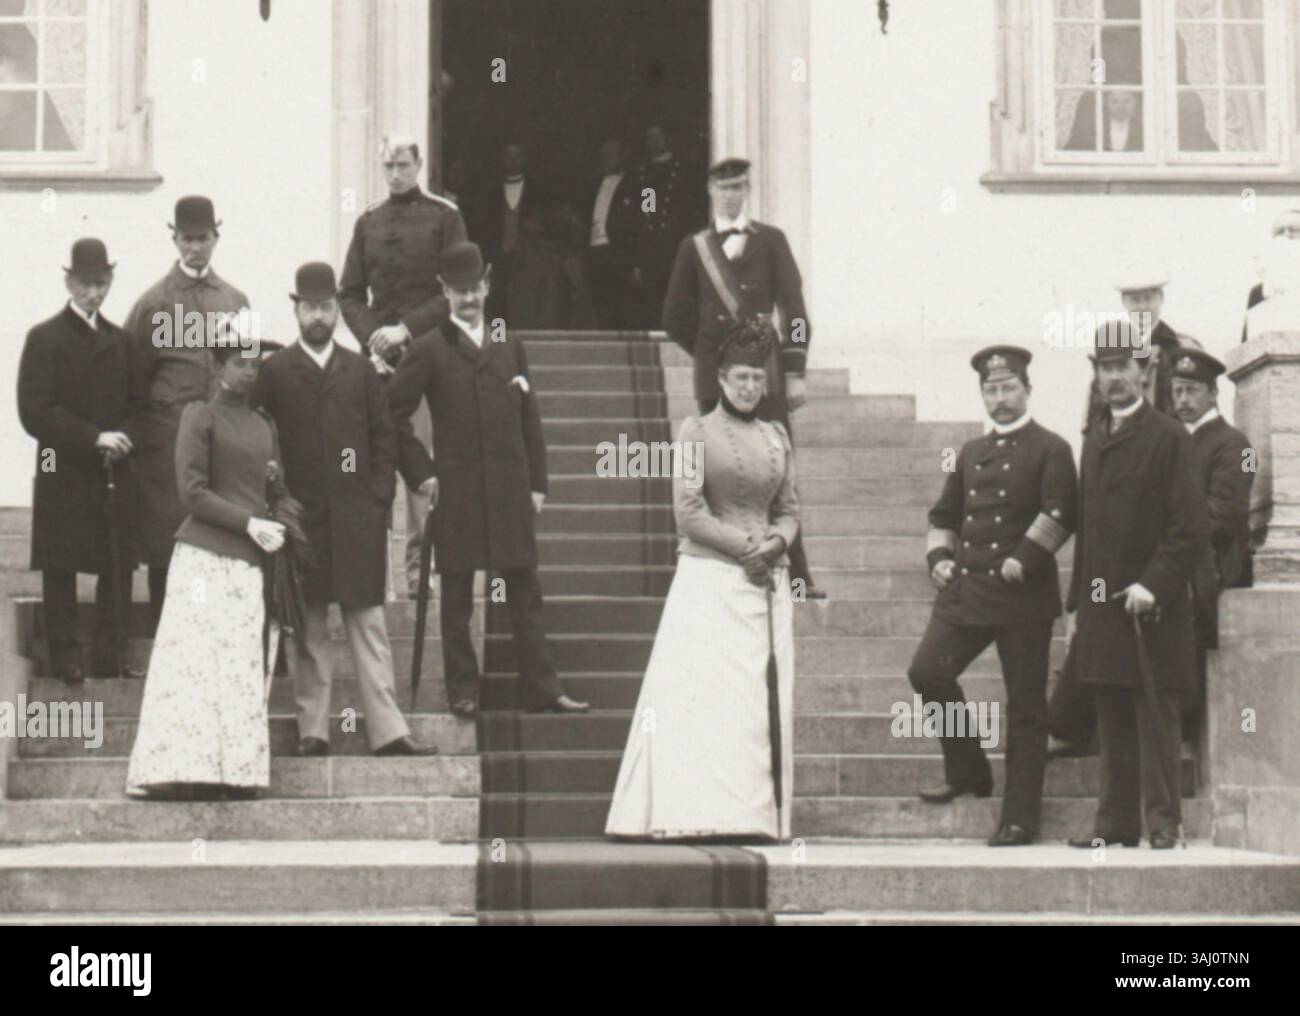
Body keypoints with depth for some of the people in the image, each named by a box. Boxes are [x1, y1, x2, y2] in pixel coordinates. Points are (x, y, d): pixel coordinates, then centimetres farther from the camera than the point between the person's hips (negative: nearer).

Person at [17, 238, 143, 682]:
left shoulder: (120, 340, 14)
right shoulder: (44, 338, -3)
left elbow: (135, 405, 15)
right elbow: (34, 411, -11)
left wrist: (125, 438, -7)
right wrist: (94, 438, -17)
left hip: (116, 474, 4)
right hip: (65, 474, -4)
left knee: (119, 567, 3)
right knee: (61, 568, 2)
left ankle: (112, 655, 12)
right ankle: (65, 657, 10)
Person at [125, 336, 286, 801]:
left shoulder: (263, 424, 19)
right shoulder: (200, 416, 0)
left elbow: (274, 492, 22)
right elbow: (193, 492, -7)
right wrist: (249, 523, -13)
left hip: (248, 561, 6)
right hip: (204, 555, -6)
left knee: (242, 668, 1)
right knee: (194, 658, -8)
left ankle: (234, 770, 1)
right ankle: (181, 768, -8)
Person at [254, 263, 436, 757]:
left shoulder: (361, 370, 11)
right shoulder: (274, 373, 3)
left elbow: (384, 437, 11)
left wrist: (378, 496, 1)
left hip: (358, 517, 2)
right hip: (301, 518, -2)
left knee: (368, 624, 2)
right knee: (308, 628, 3)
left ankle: (388, 730, 1)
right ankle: (312, 729, 8)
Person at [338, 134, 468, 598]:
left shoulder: (444, 217, 4)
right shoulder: (368, 222, 14)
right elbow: (350, 293, 14)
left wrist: (407, 328, -10)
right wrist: (371, 338, -3)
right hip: (380, 356, 3)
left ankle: (420, 560, -6)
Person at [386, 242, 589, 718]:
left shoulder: (509, 346, 12)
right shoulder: (428, 351, 0)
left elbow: (529, 419, 13)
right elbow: (393, 414, -1)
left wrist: (537, 482, 8)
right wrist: (421, 472, -6)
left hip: (511, 491, 3)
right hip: (457, 493, -3)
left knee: (525, 592, 3)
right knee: (457, 597, 3)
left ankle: (541, 688, 6)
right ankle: (463, 691, 10)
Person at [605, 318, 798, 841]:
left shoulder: (776, 437, 15)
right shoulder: (696, 431, 2)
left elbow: (789, 509, 17)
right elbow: (688, 512, -5)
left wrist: (777, 542, -5)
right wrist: (744, 545, -11)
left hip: (766, 583, 5)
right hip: (709, 579, -4)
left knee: (763, 700, 0)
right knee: (706, 694, -9)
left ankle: (756, 815, 1)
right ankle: (700, 812, -10)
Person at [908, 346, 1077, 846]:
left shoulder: (1050, 449, 0)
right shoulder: (971, 452, 18)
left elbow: (1059, 514, -12)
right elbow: (944, 513, 25)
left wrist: (1023, 560, -20)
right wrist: (938, 556, 8)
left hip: (1023, 597, -5)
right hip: (964, 589, 5)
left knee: (1025, 707, -1)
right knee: (928, 671, -9)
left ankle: (1020, 818, 5)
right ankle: (968, 772, 12)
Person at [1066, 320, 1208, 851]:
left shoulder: (1168, 437, -5)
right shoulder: (1094, 440, 15)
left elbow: (1190, 527, -10)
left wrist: (1154, 584, -19)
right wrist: (1077, 603, 14)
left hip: (1152, 604, -6)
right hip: (1102, 605, 6)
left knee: (1156, 718, -3)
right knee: (1112, 721, 10)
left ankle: (1163, 822, 1)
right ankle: (1116, 821, 15)